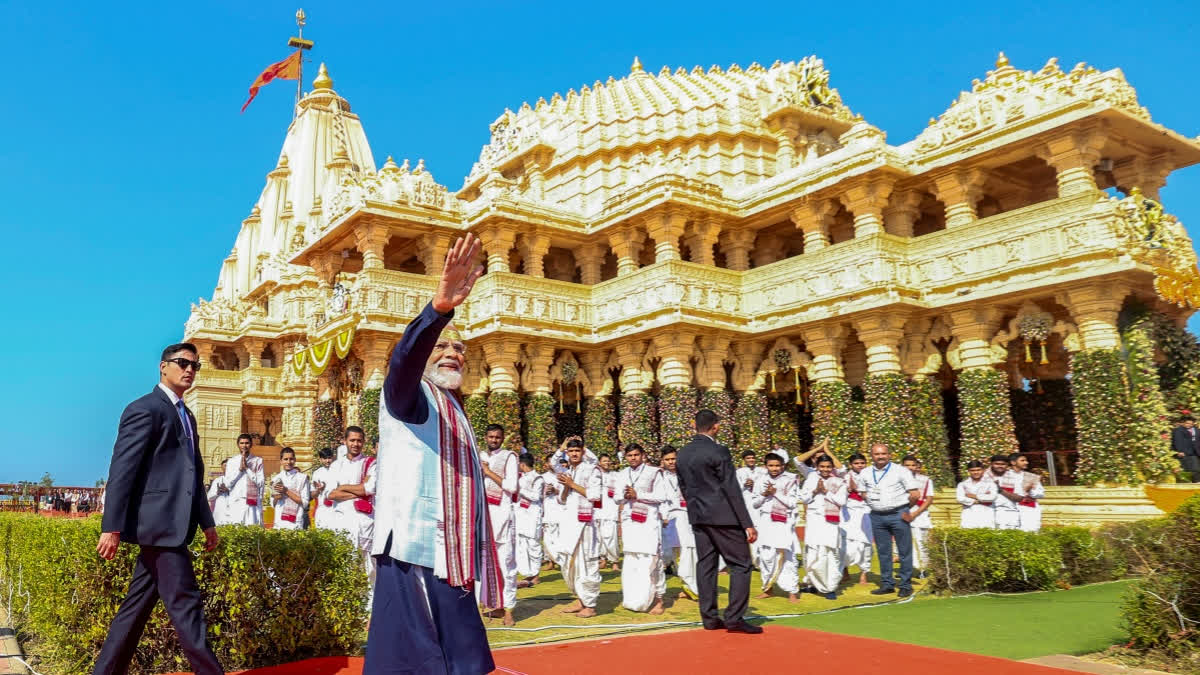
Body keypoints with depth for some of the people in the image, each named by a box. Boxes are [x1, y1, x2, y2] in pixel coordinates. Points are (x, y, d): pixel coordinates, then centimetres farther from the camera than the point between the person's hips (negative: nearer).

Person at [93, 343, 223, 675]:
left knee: (138, 605, 14)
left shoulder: (186, 416, 20)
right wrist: (111, 527, -19)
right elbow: (122, 470, -14)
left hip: (171, 525, 9)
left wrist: (206, 522, 18)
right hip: (159, 522, -9)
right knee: (185, 604, -7)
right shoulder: (145, 409, -8)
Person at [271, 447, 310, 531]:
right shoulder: (277, 478, 11)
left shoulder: (302, 477, 0)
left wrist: (287, 491, -9)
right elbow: (273, 504, 15)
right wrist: (276, 497, -6)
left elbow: (305, 503, -4)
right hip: (279, 522, 3)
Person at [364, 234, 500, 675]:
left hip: (451, 563, 8)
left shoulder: (455, 412, 21)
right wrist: (440, 307, -44)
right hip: (415, 556, -8)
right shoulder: (410, 397, -1)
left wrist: (479, 572, 22)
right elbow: (402, 361, -26)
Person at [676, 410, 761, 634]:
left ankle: (709, 617, 13)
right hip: (723, 516, -7)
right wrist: (747, 524, -13)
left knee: (705, 565, 11)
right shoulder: (718, 451, -14)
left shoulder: (682, 454, 8)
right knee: (741, 565, 1)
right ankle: (734, 618, -3)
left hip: (698, 518, 7)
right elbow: (732, 490, -15)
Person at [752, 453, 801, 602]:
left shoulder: (790, 480, -1)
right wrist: (764, 494, -6)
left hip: (784, 522, -3)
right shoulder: (761, 481, 8)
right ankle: (768, 588, 16)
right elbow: (755, 504, 10)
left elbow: (791, 503, -6)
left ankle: (792, 591, 2)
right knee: (766, 556, 3)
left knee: (788, 556, -4)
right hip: (766, 521, 3)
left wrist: (776, 493, -12)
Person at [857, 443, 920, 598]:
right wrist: (873, 504, 9)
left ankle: (906, 585, 9)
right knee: (883, 552, 9)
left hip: (898, 515, -4)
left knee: (904, 551, 1)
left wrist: (904, 508, 2)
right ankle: (887, 584, 18)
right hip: (877, 517, 4)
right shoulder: (865, 473, 7)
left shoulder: (900, 471, -4)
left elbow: (915, 494, -5)